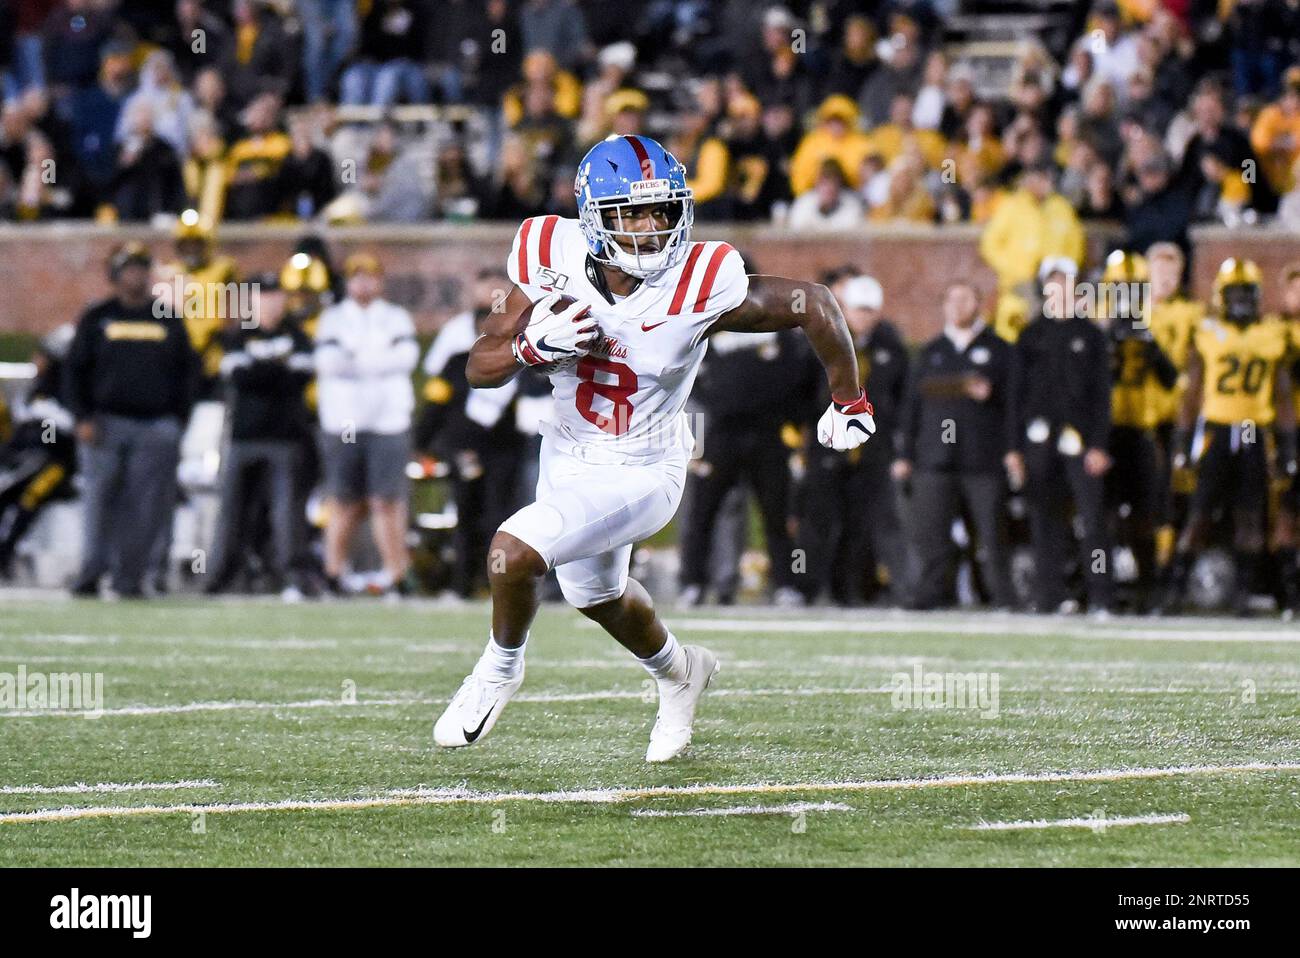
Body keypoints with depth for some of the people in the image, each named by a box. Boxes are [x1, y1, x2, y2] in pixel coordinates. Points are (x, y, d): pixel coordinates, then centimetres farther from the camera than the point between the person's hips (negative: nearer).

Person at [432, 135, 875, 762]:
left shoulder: (700, 290, -28)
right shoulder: (557, 261, -19)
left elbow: (811, 305, -16)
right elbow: (479, 367, -14)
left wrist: (849, 401, -4)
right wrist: (533, 344, -35)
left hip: (640, 474, -5)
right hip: (568, 456, 5)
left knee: (513, 552, -23)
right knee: (598, 597, 28)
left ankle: (502, 666, 9)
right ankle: (679, 674, 59)